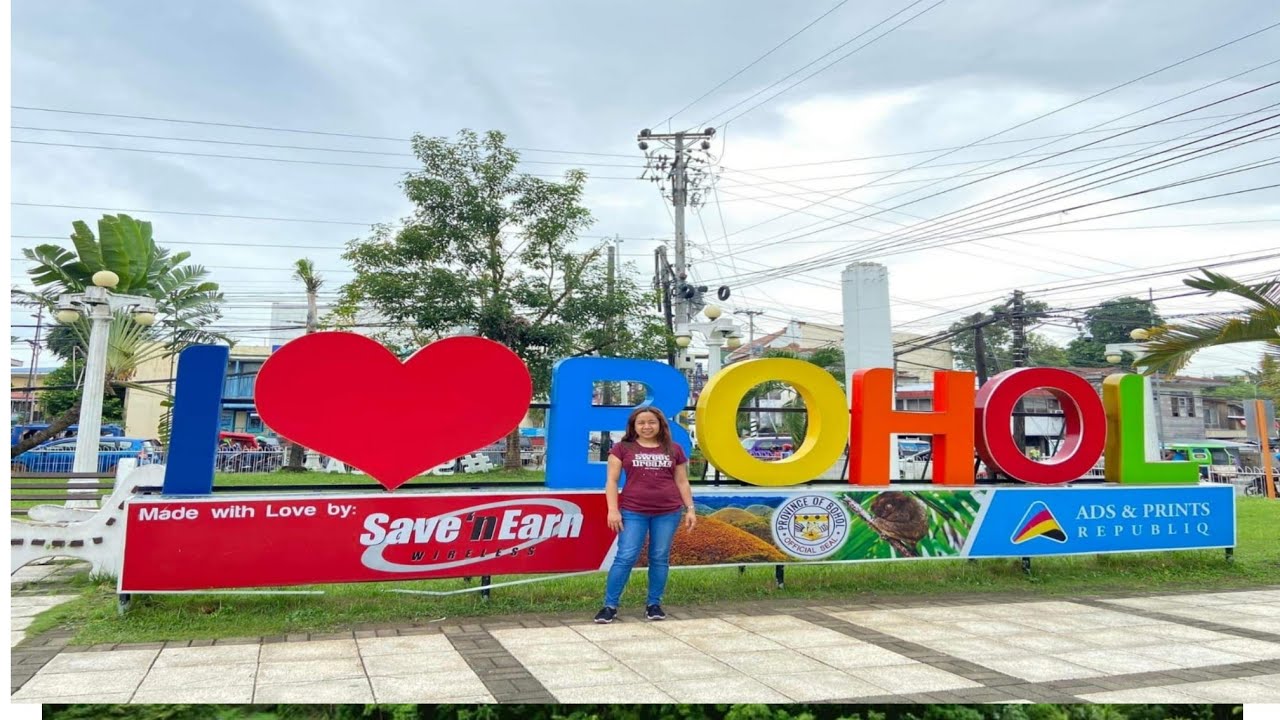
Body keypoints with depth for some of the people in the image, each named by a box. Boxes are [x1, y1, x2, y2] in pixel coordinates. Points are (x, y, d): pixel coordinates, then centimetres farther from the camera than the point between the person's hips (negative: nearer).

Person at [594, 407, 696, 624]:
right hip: (633, 512, -2)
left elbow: (682, 482, 12)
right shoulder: (623, 448, 2)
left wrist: (690, 509, 6)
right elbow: (612, 480, 0)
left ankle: (654, 604, 18)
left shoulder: (674, 450, 9)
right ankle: (610, 605, 4)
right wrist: (613, 510, -9)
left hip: (668, 512, 2)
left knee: (660, 558, 6)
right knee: (625, 557, -4)